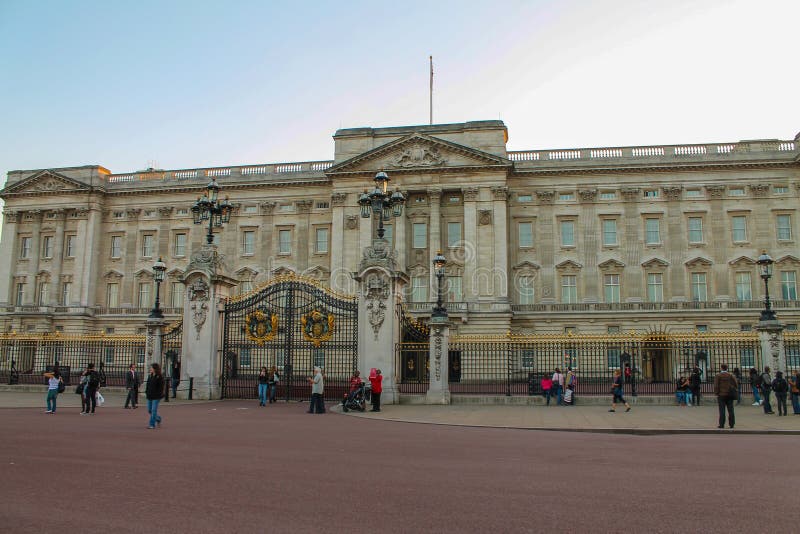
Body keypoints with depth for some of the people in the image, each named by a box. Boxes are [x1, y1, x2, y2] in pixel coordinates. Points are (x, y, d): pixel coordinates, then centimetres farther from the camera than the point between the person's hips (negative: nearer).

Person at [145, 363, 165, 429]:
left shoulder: (160, 377, -9)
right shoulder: (150, 376, 10)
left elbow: (161, 387, -10)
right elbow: (147, 385, 16)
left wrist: (159, 394, -15)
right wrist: (146, 392, 7)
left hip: (156, 397, -7)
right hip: (149, 396, 7)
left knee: (154, 410, -5)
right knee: (149, 410, 12)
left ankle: (152, 424, 2)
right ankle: (158, 419, 33)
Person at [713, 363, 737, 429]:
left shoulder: (718, 375, -5)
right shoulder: (731, 375, 5)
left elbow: (716, 386, -9)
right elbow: (735, 384, 3)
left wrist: (716, 393, -2)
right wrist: (735, 392, 10)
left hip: (721, 395, -3)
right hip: (729, 395, 3)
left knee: (722, 410, -2)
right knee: (730, 410, 7)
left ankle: (721, 424, -3)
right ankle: (731, 424, 8)